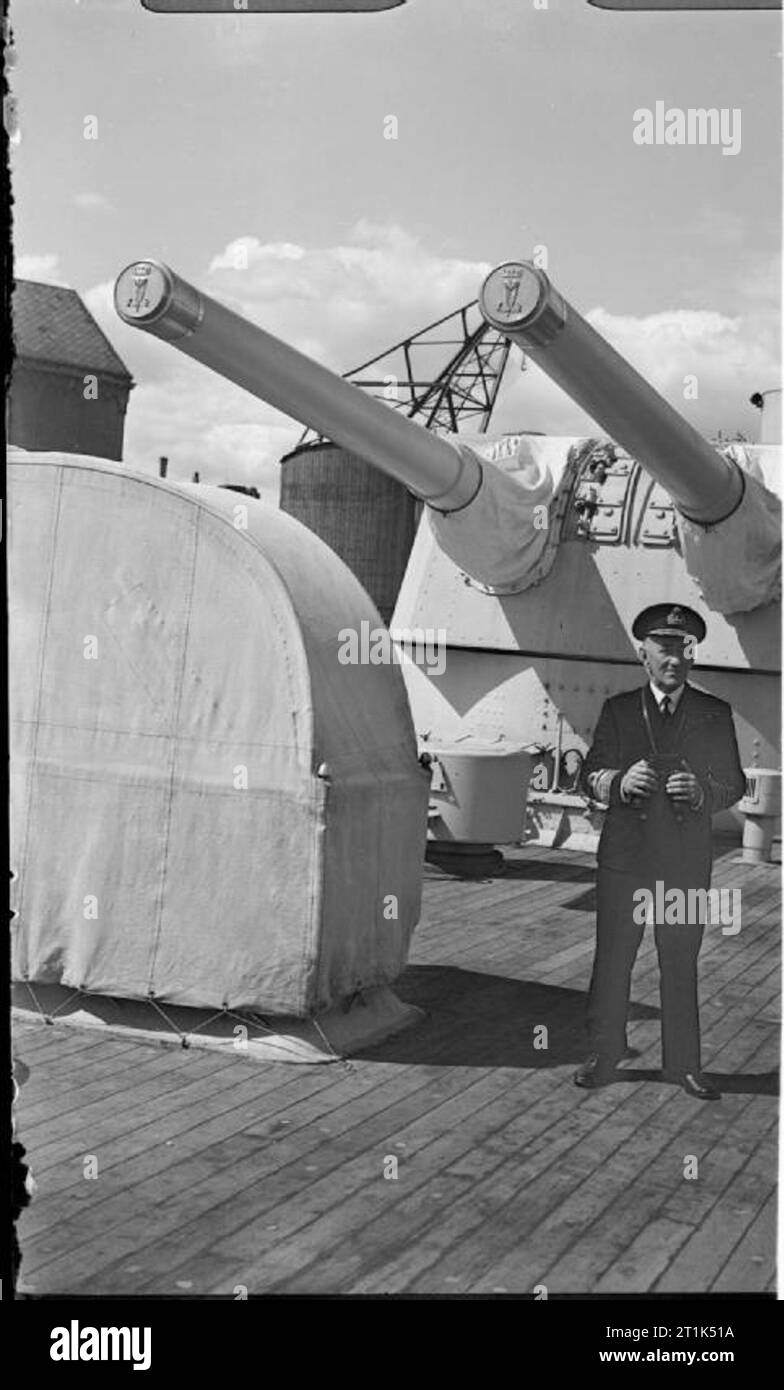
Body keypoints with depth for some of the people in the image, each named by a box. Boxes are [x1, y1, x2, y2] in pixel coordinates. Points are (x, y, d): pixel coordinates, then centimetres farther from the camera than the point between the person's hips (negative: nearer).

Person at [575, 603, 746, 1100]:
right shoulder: (619, 709, 5)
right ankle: (605, 1054, 19)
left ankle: (683, 1063, 18)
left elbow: (734, 784, 6)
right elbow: (590, 776, 2)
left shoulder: (716, 714, 6)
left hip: (688, 863, 0)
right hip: (625, 859, 0)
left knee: (681, 965, 7)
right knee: (612, 960, 6)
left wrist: (702, 791, -16)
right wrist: (620, 781, -20)